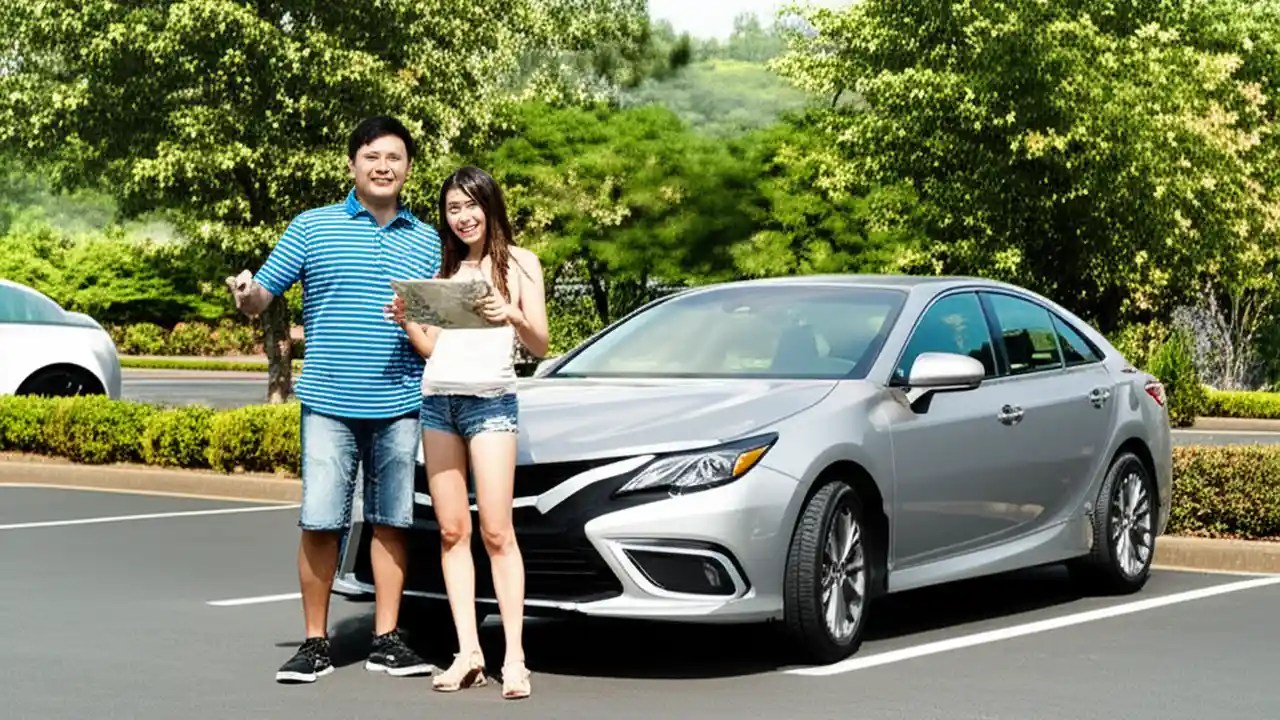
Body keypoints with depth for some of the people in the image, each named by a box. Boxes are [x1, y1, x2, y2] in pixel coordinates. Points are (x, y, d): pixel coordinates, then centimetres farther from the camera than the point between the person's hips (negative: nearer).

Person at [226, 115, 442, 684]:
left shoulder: (426, 240, 12)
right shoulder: (313, 227, 5)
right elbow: (260, 298, 4)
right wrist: (247, 295, -19)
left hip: (400, 403, 2)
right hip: (329, 402, -2)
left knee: (391, 521, 6)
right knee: (319, 522, -5)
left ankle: (386, 640, 13)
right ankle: (315, 643, 5)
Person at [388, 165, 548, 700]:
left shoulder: (519, 263, 7)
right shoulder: (444, 269, 18)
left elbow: (540, 345, 0)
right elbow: (431, 347, 17)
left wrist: (511, 316, -19)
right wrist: (406, 322, -2)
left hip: (490, 399, -4)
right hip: (437, 399, 5)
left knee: (496, 532, -10)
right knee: (452, 531, 0)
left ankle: (514, 657, -12)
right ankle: (468, 653, -1)